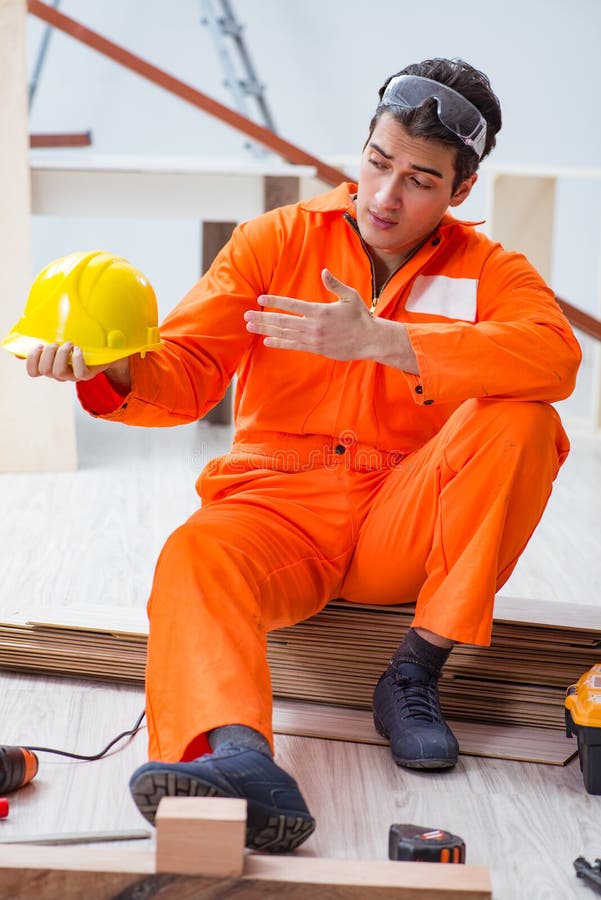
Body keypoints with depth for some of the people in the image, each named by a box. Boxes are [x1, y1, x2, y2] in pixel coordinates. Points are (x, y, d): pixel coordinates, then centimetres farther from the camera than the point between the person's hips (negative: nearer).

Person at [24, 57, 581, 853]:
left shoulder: (488, 270, 4)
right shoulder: (278, 240, 5)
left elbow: (554, 356, -19)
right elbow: (187, 369, -4)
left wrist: (380, 339, -28)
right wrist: (114, 371, -29)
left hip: (406, 527, 1)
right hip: (278, 508, 0)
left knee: (522, 421, -24)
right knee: (194, 557, -31)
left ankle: (416, 674, -19)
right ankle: (241, 758, -55)